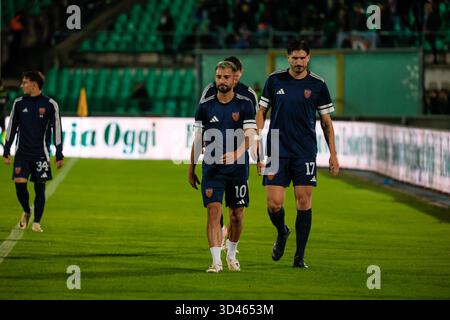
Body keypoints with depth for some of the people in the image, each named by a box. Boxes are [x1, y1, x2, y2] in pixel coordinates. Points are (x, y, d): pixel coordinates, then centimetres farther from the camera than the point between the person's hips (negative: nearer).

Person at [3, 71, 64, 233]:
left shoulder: (50, 105, -3)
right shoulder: (19, 103, 5)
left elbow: (57, 130, 1)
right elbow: (12, 128, 11)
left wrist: (59, 155, -1)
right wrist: (6, 152, 8)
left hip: (41, 154, -2)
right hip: (22, 153, 2)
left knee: (40, 188, 0)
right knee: (19, 183, -10)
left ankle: (37, 222, 10)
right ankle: (26, 212, 16)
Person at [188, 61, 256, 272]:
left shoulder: (244, 104, -1)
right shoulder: (205, 106, 3)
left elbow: (249, 136, -10)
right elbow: (198, 140, 10)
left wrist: (236, 154, -29)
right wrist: (191, 169, 9)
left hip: (237, 167, 0)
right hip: (211, 167, 0)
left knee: (237, 215, 7)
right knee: (214, 211, -13)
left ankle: (231, 254, 31)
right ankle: (216, 261, -15)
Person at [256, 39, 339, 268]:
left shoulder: (317, 85, 2)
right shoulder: (275, 81, 3)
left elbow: (326, 122, 8)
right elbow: (261, 112, 9)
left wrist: (333, 154, 3)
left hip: (305, 153, 0)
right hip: (277, 151, 0)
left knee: (304, 202, -4)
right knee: (274, 203, -7)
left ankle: (300, 256, 4)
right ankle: (282, 233, 27)